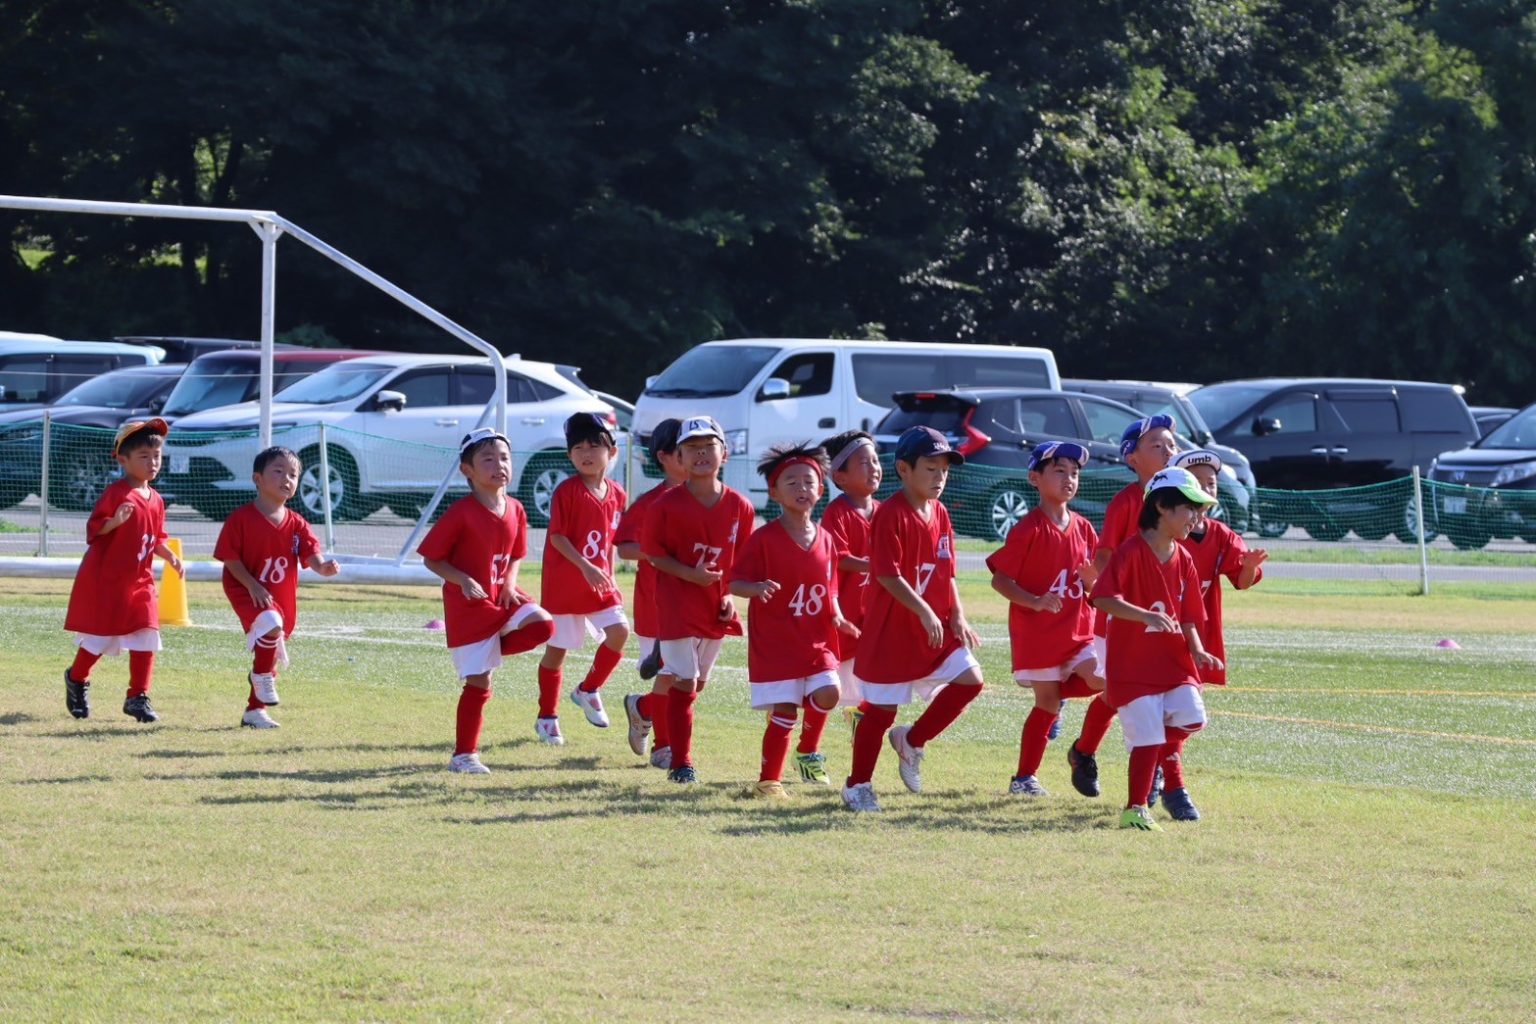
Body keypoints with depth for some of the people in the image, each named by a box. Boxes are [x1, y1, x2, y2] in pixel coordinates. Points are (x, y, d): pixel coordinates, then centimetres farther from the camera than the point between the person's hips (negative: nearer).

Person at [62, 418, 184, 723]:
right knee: (99, 638, 2)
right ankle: (76, 679, 28)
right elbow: (93, 528, -17)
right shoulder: (116, 493, -13)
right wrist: (115, 521, -36)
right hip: (104, 580, -6)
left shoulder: (155, 501, 9)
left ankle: (138, 697, 6)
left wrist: (171, 557, 3)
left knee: (145, 640, -2)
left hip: (139, 581, 6)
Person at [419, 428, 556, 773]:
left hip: (501, 598, 6)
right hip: (468, 604, -6)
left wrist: (510, 583, -5)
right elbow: (431, 558, -10)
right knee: (478, 683, -5)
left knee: (542, 625, -20)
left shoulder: (515, 510, 3)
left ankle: (486, 653, 2)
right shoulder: (461, 513, -15)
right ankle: (463, 755, 6)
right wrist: (463, 580, -24)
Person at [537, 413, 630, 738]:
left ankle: (588, 691, 13)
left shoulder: (617, 495, 4)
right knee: (557, 649, 2)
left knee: (619, 631, -7)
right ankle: (547, 715, 14)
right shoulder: (567, 491, -13)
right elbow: (557, 536, -17)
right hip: (564, 584, -5)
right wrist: (585, 567, -24)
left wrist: (609, 577, 10)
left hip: (599, 583, 5)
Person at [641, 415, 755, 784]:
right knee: (684, 684, -6)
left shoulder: (739, 506, -1)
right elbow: (653, 553, -6)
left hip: (716, 609, 5)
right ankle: (681, 764, 0)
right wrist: (690, 574, -20)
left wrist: (730, 595, -3)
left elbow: (741, 560, 10)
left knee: (696, 683, 15)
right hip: (677, 605, -5)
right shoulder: (668, 505, -11)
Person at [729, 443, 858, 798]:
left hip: (816, 642, 4)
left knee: (827, 692, -16)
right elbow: (735, 582, -10)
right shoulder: (764, 539, -9)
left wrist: (839, 620, -3)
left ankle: (809, 750, 15)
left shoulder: (825, 541, 7)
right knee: (783, 711, -6)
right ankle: (768, 780, 8)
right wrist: (756, 589, -31)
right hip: (774, 643, -4)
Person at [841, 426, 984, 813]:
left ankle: (911, 740, 11)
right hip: (892, 631, -7)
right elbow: (888, 576, -21)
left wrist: (957, 617, 1)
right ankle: (858, 786, 14)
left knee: (969, 679, -5)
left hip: (936, 630, 7)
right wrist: (924, 611, -27)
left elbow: (947, 574, 13)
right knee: (881, 708, 0)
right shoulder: (891, 516, -15)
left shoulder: (940, 515, 9)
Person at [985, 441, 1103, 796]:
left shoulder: (1082, 528, 6)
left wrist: (1093, 575, -9)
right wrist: (1035, 601, -26)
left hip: (1077, 631, 5)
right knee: (1047, 705, -2)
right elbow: (999, 579, -14)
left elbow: (1091, 584, 15)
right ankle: (1024, 778, 10)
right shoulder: (1029, 529, -12)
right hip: (1036, 633, -5)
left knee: (1104, 684, -12)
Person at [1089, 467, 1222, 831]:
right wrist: (1147, 616, -37)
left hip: (1173, 662, 6)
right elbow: (1103, 598, -25)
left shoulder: (1183, 560, 9)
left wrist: (1197, 651, -5)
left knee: (1191, 717, -12)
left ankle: (1161, 762, 16)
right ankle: (1135, 810, 2)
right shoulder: (1131, 552, -13)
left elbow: (1187, 618, 13)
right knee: (1148, 738, -9)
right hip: (1133, 664, -6)